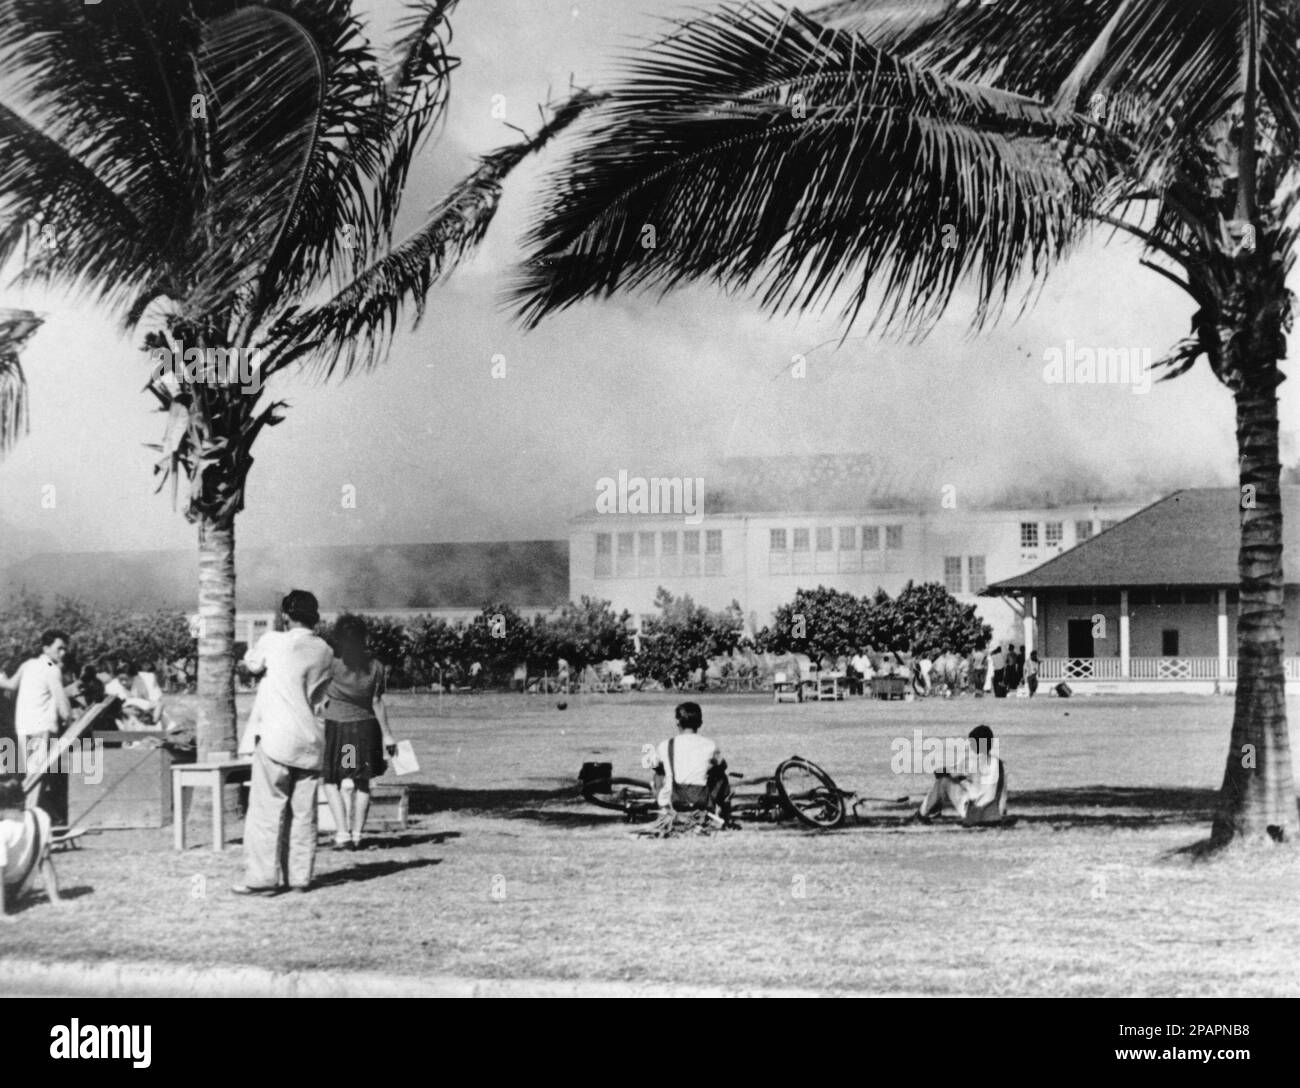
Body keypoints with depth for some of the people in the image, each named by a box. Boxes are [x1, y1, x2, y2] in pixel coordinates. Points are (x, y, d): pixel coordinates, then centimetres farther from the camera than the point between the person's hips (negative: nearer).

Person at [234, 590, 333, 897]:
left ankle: (262, 878, -3)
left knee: (266, 811, -2)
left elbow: (252, 663, 11)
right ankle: (300, 877, 11)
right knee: (304, 814, 9)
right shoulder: (325, 652, 7)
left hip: (275, 738, -5)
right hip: (310, 741, 5)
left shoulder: (273, 642, -9)